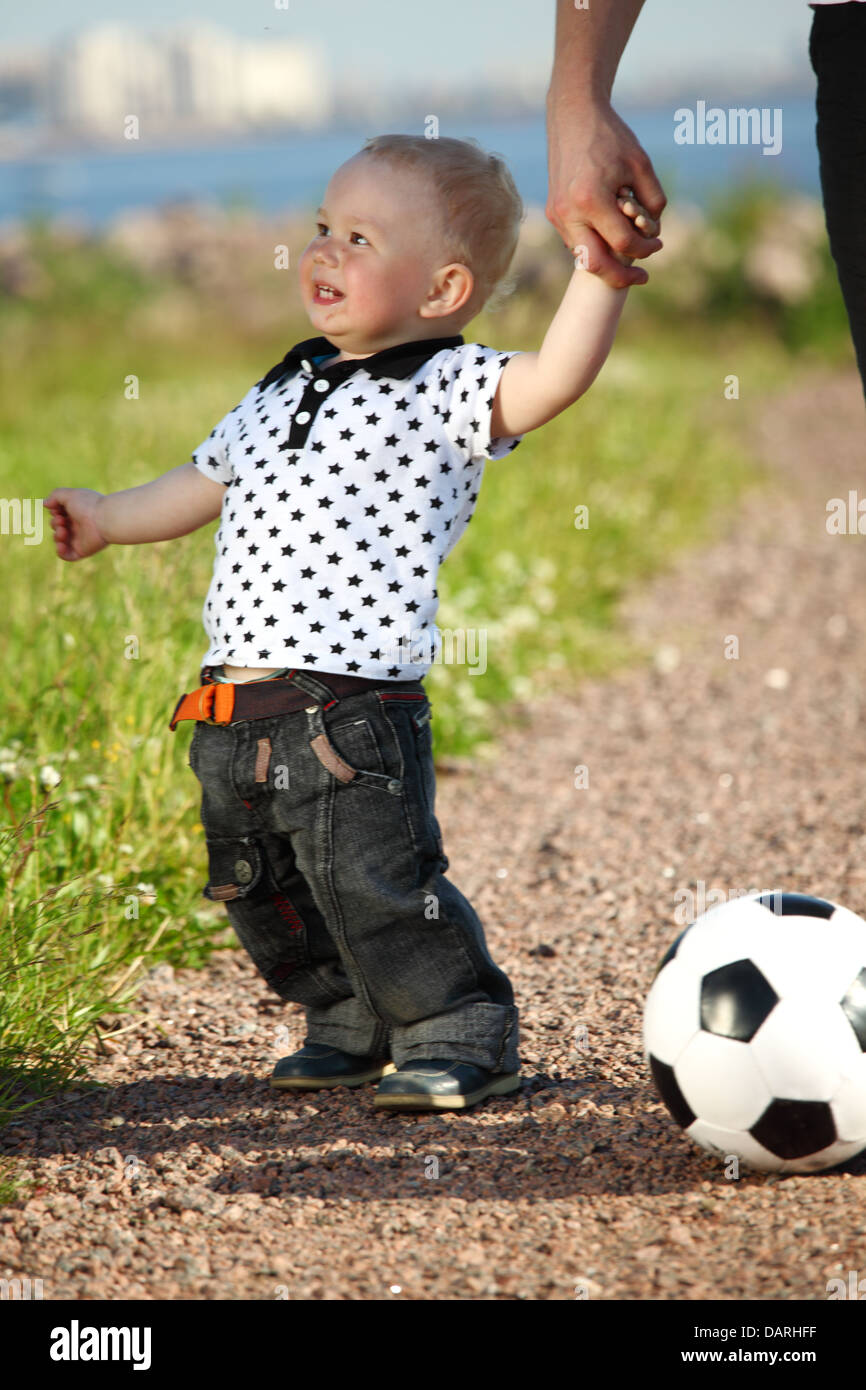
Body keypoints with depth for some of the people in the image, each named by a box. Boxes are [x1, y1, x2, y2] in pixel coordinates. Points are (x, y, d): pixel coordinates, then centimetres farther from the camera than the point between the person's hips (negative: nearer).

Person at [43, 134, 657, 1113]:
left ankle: (460, 1034, 9)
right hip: (235, 717, 8)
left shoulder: (446, 390, -6)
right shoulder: (282, 391, 17)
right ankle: (352, 1025, 34)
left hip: (353, 712, -8)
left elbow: (555, 378, -24)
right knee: (258, 890, 17)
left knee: (375, 886, -10)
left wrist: (599, 270, -32)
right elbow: (206, 484, 31)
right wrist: (108, 518, 32)